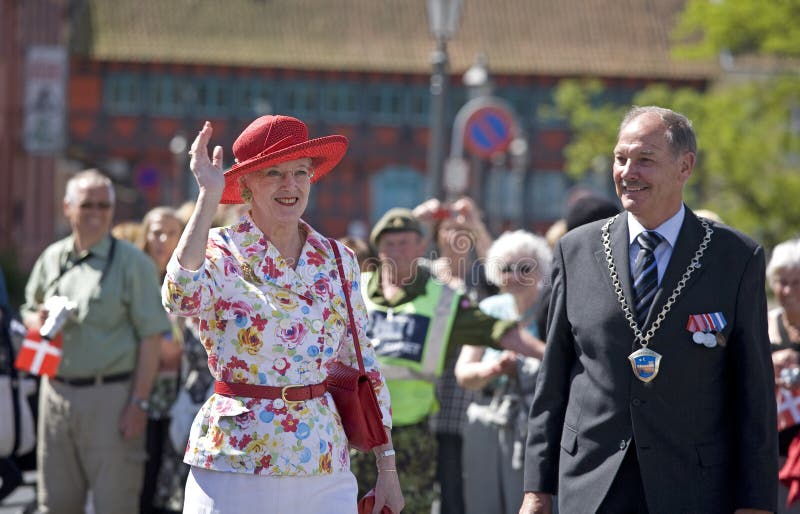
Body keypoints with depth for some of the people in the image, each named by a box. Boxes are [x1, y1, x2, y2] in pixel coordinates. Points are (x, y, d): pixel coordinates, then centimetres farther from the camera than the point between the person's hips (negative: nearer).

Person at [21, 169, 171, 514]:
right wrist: (37, 322, -3)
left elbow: (150, 337, -8)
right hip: (56, 391, 5)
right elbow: (29, 309, 23)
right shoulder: (51, 258, 11)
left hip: (111, 395, -5)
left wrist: (139, 402, -14)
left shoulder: (131, 262, -4)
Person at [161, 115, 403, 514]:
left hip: (325, 473, 4)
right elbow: (180, 298, -28)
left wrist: (387, 467, 10)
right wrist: (208, 198, -25)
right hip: (235, 466, -4)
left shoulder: (338, 260, 8)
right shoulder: (221, 254, -5)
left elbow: (363, 366, 13)